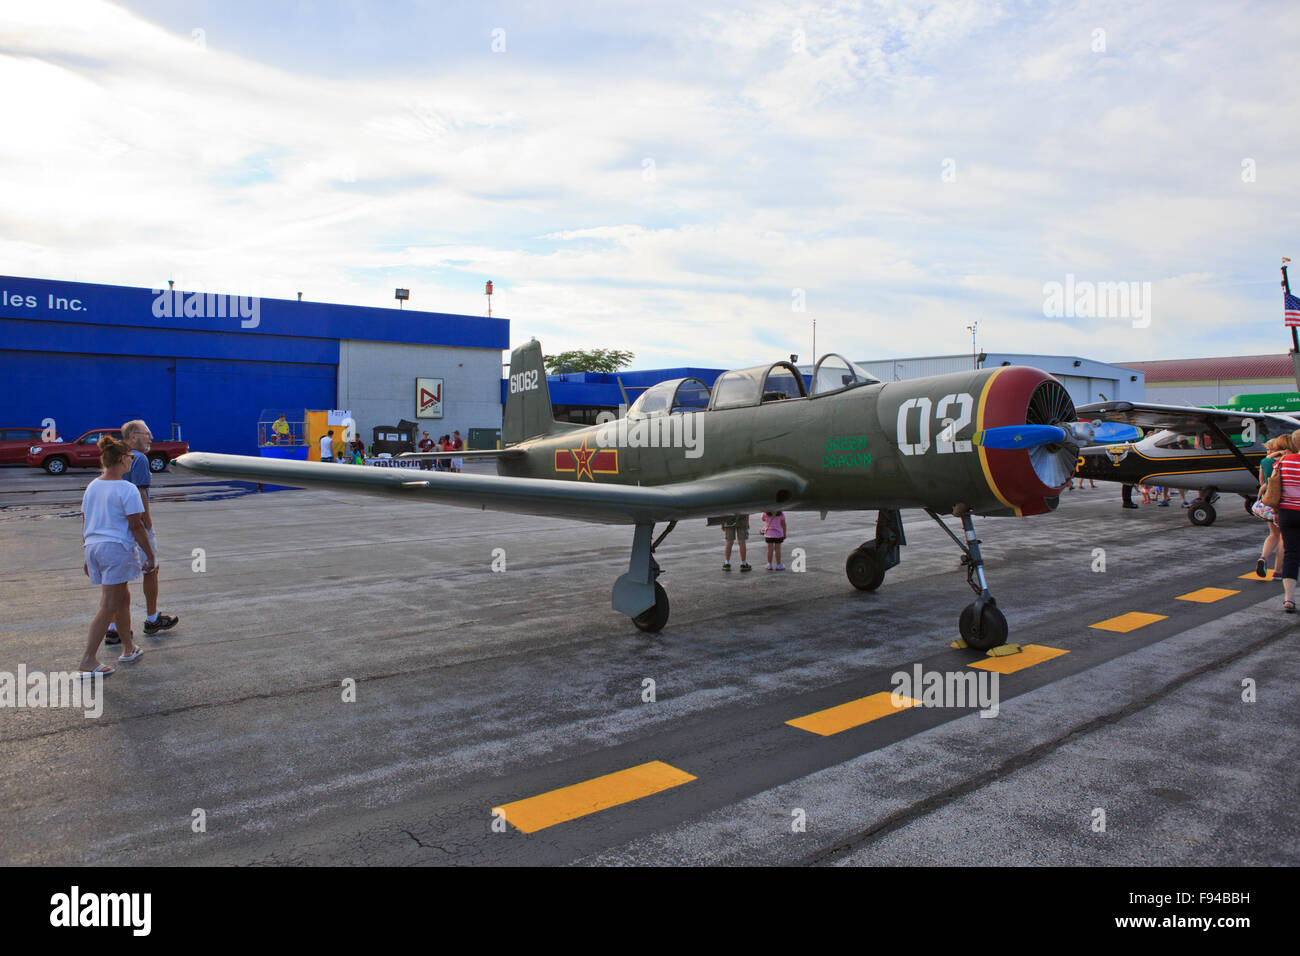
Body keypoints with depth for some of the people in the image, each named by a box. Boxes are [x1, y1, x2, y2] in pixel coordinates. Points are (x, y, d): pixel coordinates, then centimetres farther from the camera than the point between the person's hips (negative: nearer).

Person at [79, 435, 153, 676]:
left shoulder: (92, 487, 10)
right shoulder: (127, 489, -12)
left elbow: (85, 524, 15)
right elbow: (136, 526, -12)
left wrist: (87, 555, 24)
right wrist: (151, 557, -6)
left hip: (93, 547, 8)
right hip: (117, 548, -8)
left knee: (123, 599, 20)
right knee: (108, 607, -3)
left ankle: (128, 647, 30)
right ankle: (87, 661, -4)